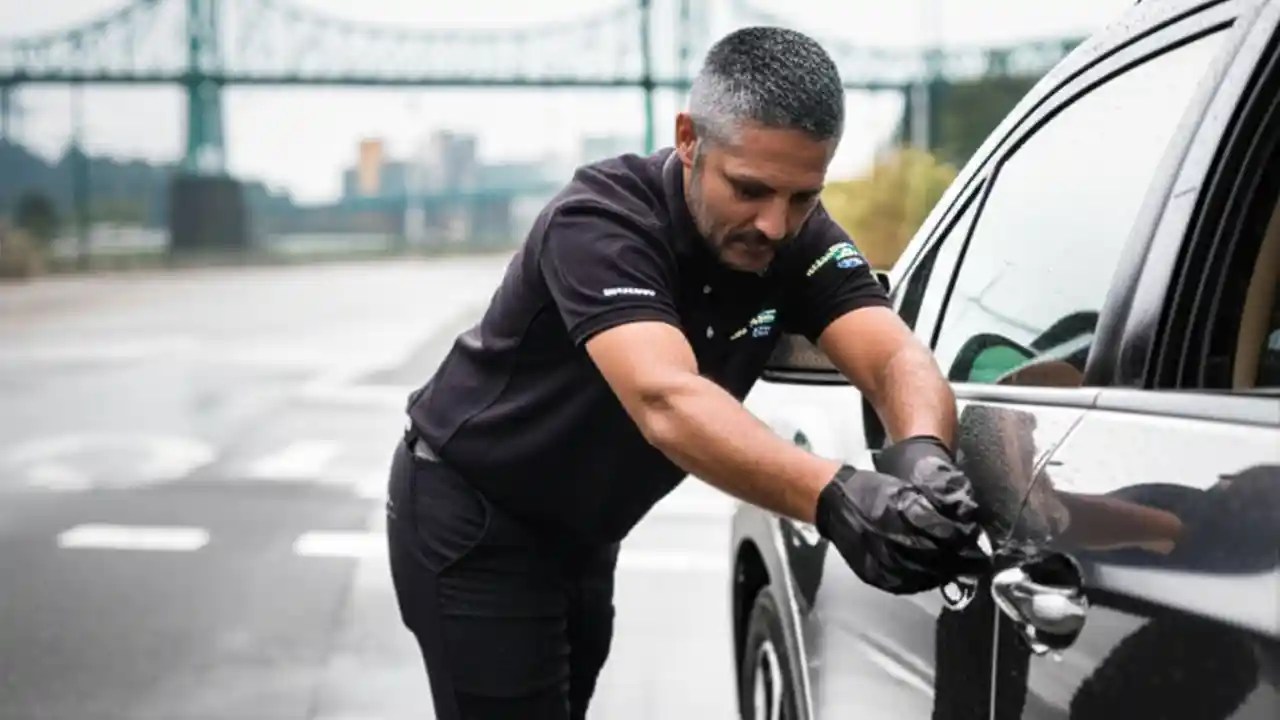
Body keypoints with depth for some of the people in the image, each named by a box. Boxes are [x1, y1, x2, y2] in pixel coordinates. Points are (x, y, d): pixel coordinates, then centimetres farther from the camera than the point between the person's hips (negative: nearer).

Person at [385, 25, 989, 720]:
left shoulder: (802, 241, -12)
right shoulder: (600, 219, -30)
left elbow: (899, 359, -25)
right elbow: (665, 401, -46)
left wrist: (922, 454, -49)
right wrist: (834, 496, -61)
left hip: (581, 530, 7)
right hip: (470, 519, -6)